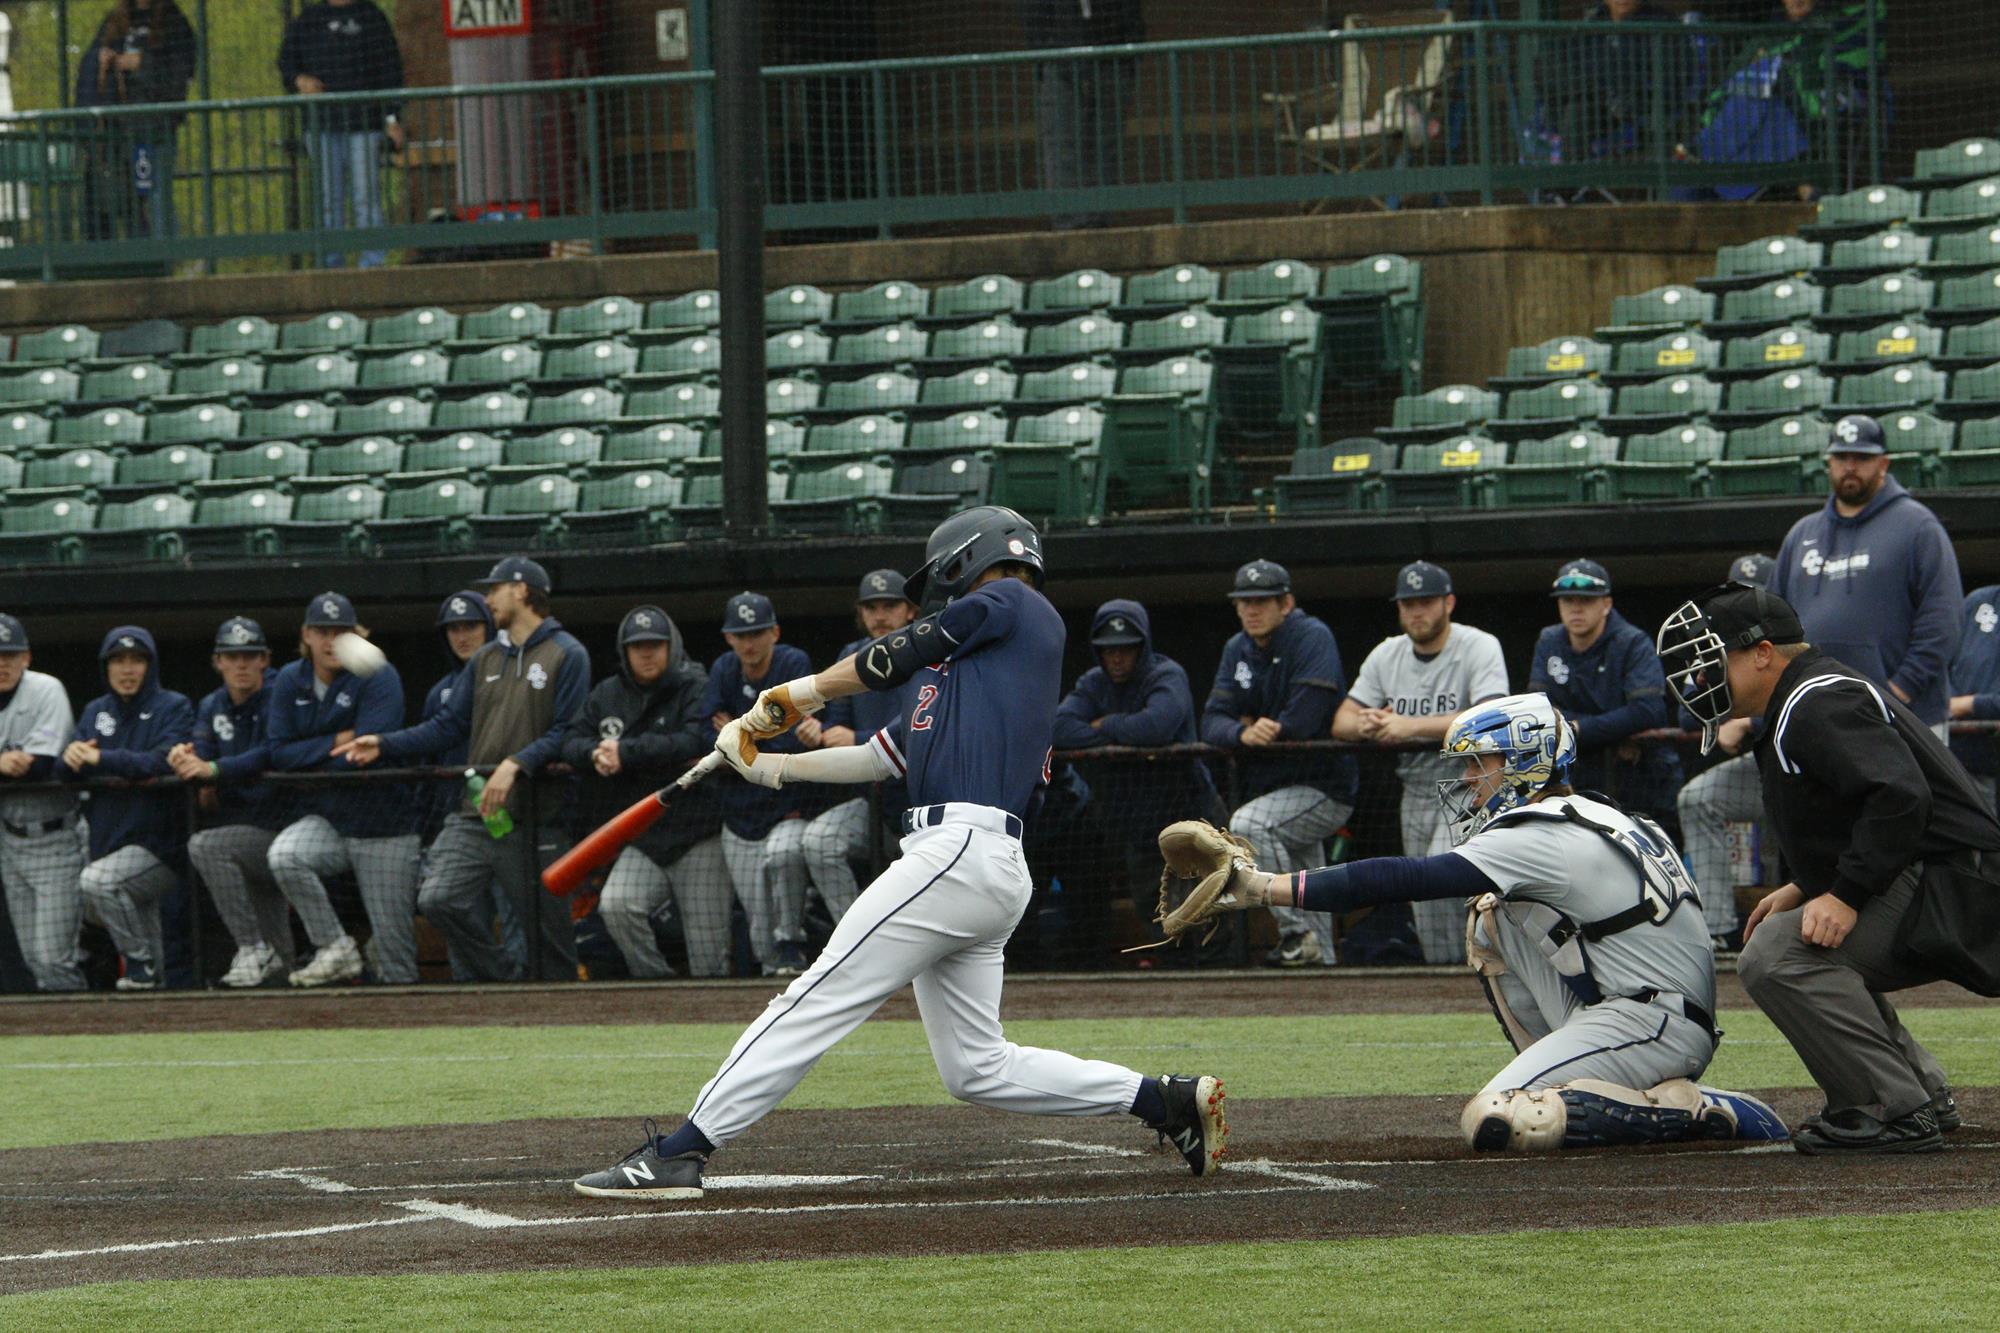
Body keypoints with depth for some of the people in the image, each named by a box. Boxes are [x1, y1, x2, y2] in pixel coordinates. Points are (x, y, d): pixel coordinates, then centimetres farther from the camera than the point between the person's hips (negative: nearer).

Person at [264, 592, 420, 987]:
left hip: (382, 825, -4)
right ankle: (336, 950, -17)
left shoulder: (379, 677, -7)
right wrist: (335, 744, -11)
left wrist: (311, 758, -5)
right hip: (324, 819, 4)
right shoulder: (290, 682, 7)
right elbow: (278, 754, -1)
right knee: (284, 856, -29)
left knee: (393, 940, -6)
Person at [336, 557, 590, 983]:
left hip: (537, 818, -6)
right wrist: (384, 744, 6)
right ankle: (500, 979, 1)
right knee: (438, 899, -12)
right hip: (476, 813, 6)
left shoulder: (567, 655, 0)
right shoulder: (485, 660, 20)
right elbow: (449, 725, 17)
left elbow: (569, 734, -9)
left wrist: (516, 765, -21)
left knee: (547, 928, -3)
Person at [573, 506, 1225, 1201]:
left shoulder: (1008, 604, 2)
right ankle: (1172, 1101, 12)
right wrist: (774, 764, 28)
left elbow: (890, 661, 3)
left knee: (815, 1002, -11)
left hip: (960, 851, -10)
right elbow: (884, 757, 28)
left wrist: (787, 697, 16)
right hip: (992, 869, 10)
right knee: (978, 1069, 12)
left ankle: (677, 1155, -15)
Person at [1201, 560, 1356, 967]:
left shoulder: (1312, 638, -14)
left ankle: (1298, 933, -26)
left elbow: (1302, 722, -25)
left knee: (1247, 825, -30)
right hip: (1273, 788, 8)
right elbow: (1212, 722, -2)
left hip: (1324, 788, -8)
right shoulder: (1238, 650, 8)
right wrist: (1243, 734, -24)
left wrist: (1263, 730, -8)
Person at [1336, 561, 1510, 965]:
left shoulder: (1478, 647, -10)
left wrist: (1412, 726, -32)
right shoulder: (1386, 655, 8)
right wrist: (1364, 724, -21)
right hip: (1415, 791, 6)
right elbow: (1342, 721, 5)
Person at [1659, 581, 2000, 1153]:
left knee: (1775, 956, -22)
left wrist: (1845, 896, -27)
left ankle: (1897, 1111, -20)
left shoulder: (1816, 704, -13)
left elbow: (1899, 795, -26)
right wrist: (1805, 889, 18)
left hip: (1951, 889, -12)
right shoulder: (1823, 690, 22)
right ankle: (1923, 1095, 15)